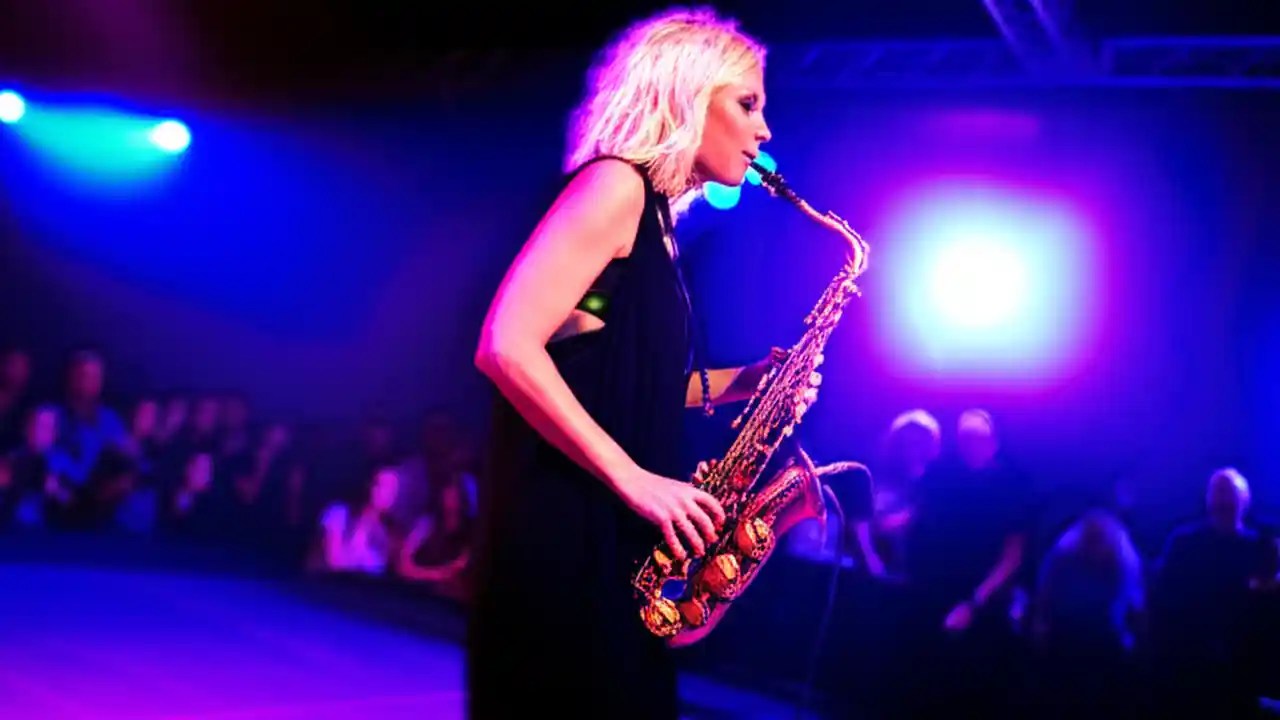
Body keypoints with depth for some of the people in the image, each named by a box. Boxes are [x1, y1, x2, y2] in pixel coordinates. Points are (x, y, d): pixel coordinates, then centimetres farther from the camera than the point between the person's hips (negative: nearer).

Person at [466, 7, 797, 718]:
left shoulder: (653, 212, 17)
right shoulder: (615, 185, -11)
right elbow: (506, 347, -22)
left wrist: (740, 381, 8)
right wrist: (633, 481, -21)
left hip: (605, 532, 10)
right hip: (563, 526, -10)